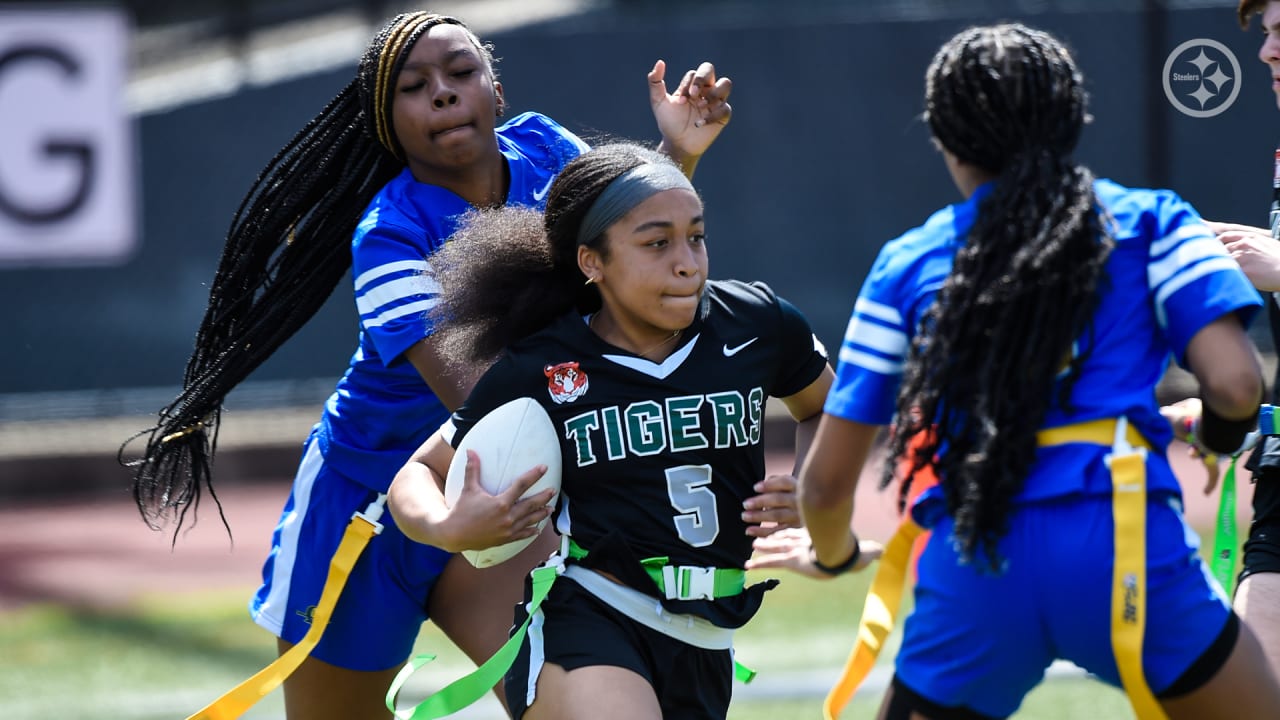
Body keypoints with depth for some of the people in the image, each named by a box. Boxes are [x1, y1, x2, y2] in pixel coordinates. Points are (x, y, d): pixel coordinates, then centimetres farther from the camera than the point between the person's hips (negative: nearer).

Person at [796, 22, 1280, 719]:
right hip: (1123, 545, -2)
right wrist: (1219, 429, 21)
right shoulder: (1149, 221, 11)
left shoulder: (908, 263, 16)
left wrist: (833, 553, 38)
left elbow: (825, 482, 16)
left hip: (970, 575, 2)